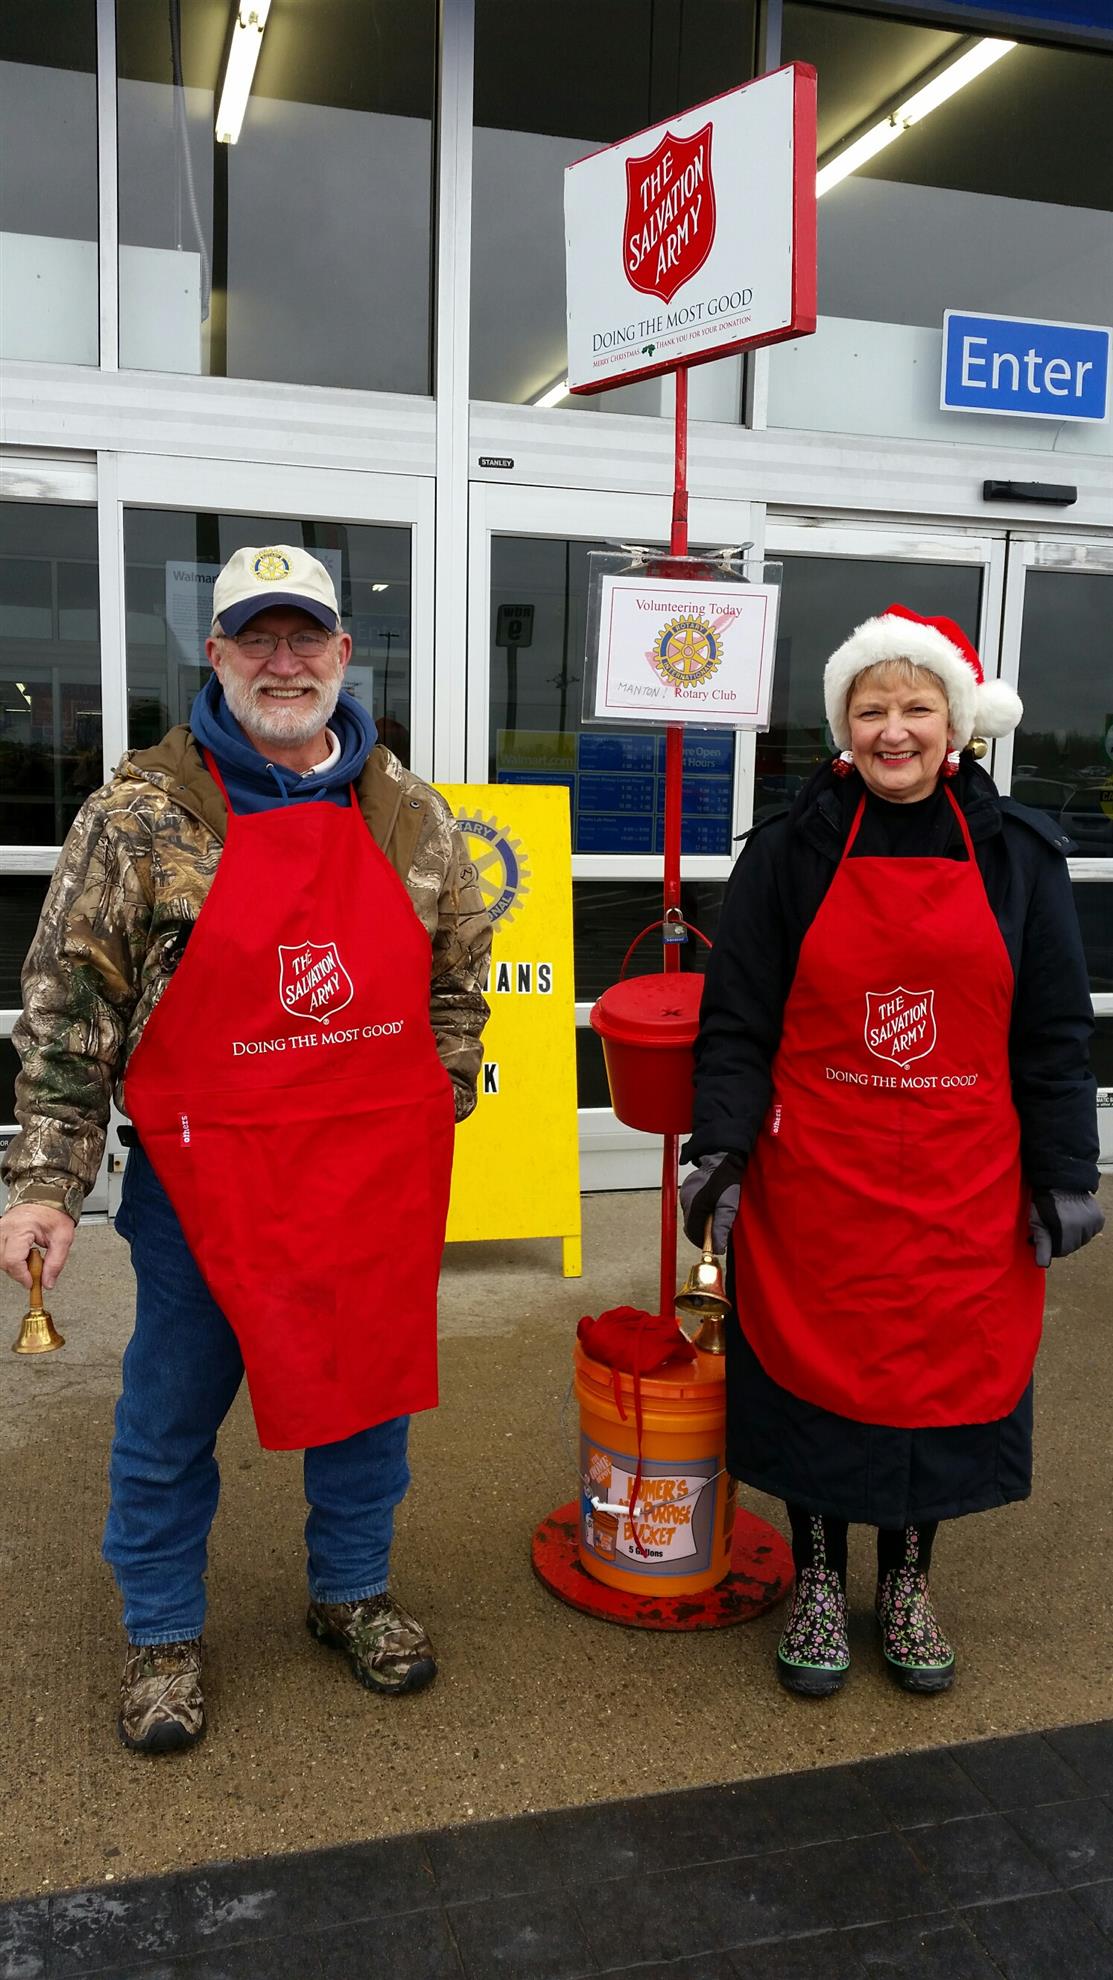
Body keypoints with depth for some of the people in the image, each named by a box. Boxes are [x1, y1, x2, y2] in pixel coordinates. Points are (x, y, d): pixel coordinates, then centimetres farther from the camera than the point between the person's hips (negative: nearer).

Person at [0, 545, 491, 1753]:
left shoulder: (409, 814, 4)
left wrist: (439, 1110, 9)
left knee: (368, 1388, 17)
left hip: (379, 1178, 3)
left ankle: (352, 1592, 42)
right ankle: (161, 1635, 36)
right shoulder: (144, 813, -7)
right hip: (206, 1178, -3)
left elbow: (456, 976, 13)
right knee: (171, 1418, 12)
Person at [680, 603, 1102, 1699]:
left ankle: (906, 1584, 35)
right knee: (816, 1369, 8)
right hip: (815, 1176, -1)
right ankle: (817, 1581, 31)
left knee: (948, 1369, 11)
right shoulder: (793, 848, -2)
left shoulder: (1016, 852, 2)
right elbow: (737, 1019, -3)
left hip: (964, 1184, 2)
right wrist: (718, 1149, -11)